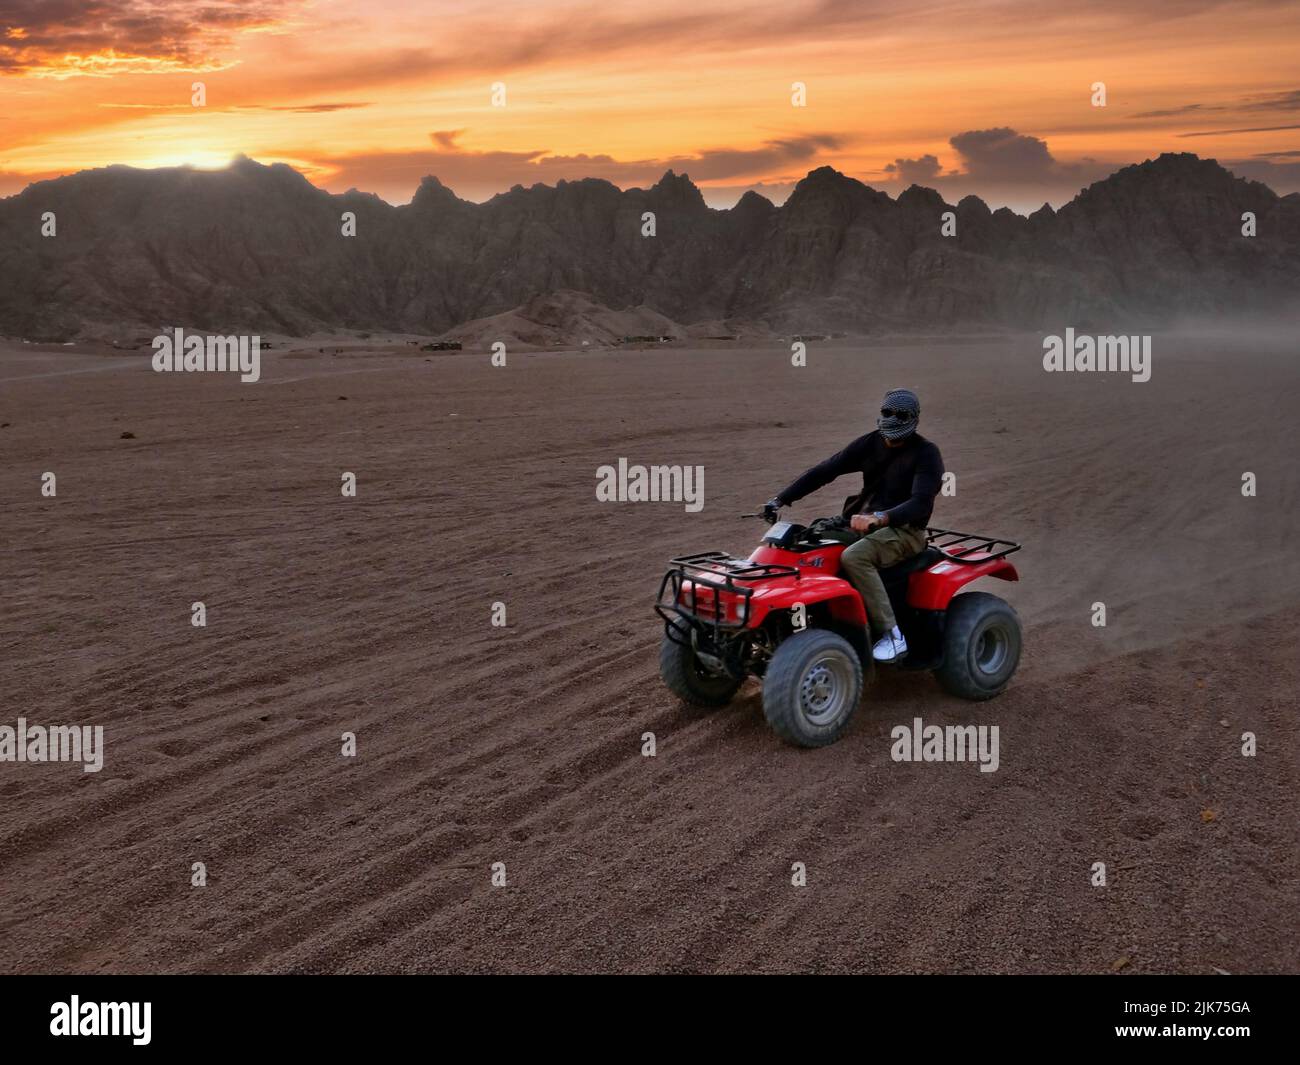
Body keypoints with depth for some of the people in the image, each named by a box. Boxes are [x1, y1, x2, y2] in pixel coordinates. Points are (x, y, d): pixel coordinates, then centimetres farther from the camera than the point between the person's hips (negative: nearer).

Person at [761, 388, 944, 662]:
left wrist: (880, 518, -42)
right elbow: (825, 471, 1)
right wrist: (781, 499, -9)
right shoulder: (871, 444, 6)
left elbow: (920, 503, -24)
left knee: (852, 557, -34)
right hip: (864, 522, 6)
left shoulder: (926, 454, -10)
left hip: (904, 529, -6)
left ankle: (891, 635, -27)